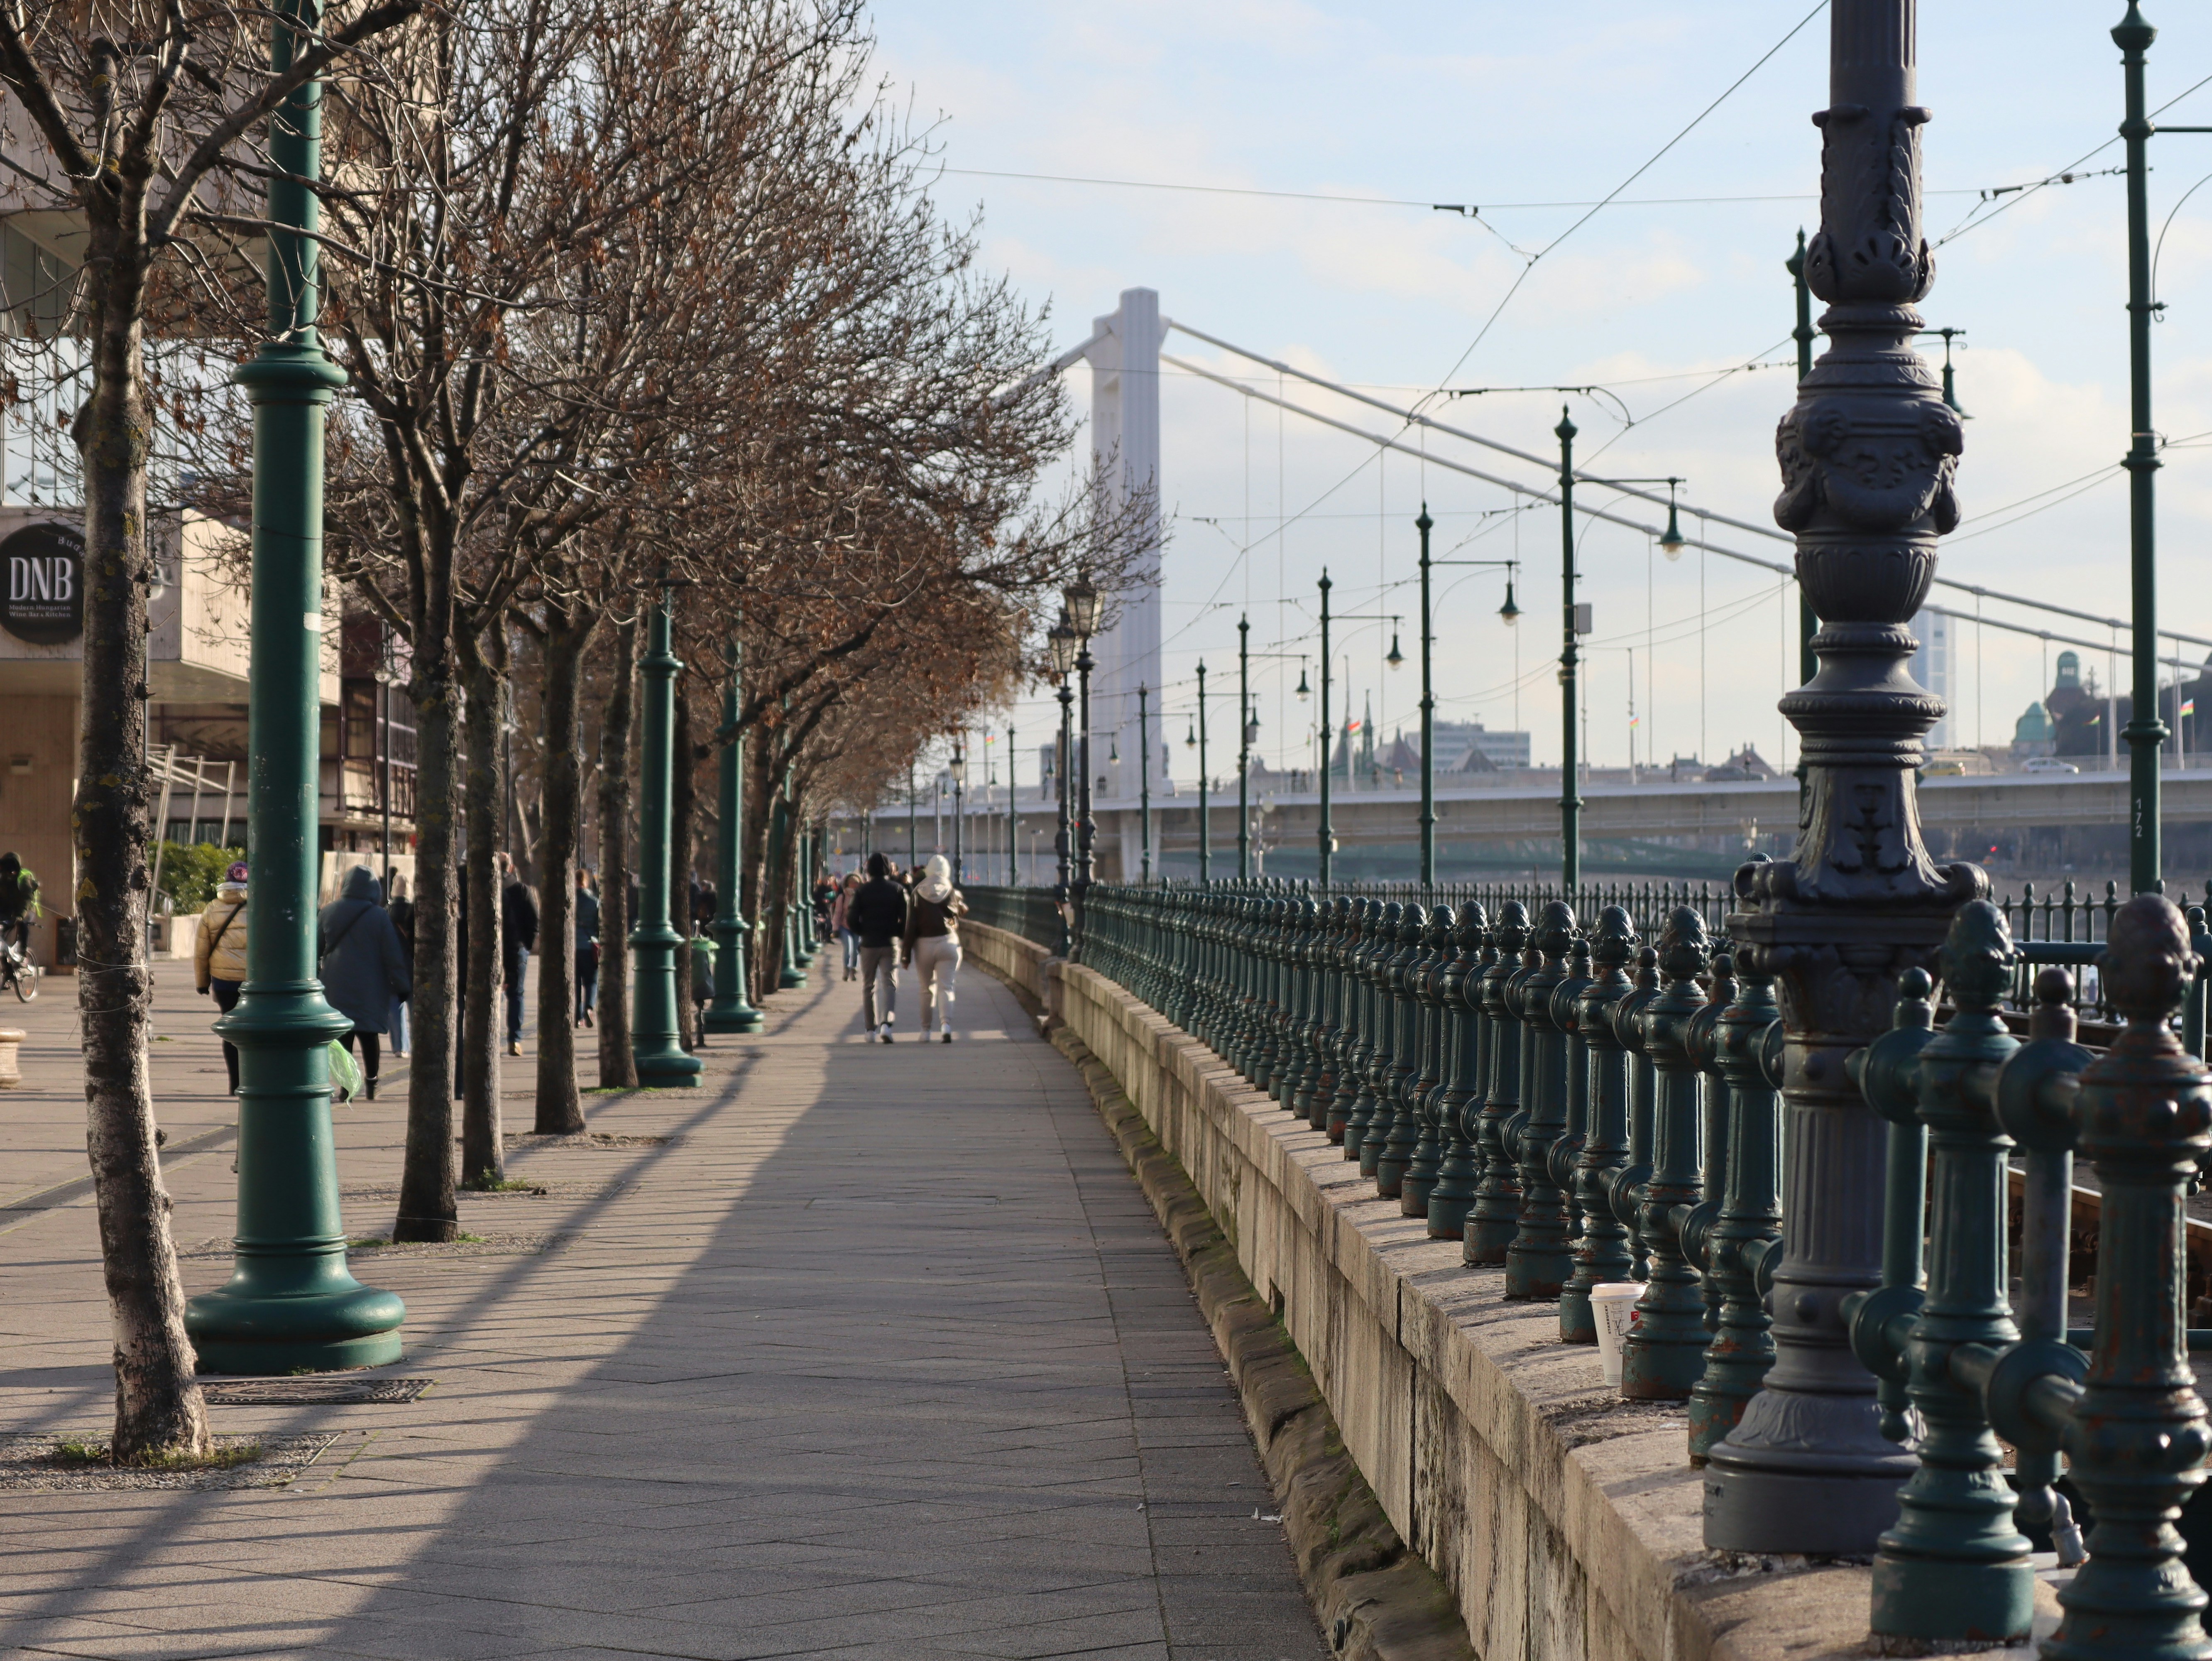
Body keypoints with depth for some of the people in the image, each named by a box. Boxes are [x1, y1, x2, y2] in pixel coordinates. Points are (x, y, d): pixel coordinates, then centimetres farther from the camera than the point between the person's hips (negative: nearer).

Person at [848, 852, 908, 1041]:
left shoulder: (861, 891, 0)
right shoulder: (898, 889, -1)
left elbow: (852, 919, -5)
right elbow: (906, 918, -6)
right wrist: (902, 935, 11)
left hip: (868, 944, 1)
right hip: (891, 944, -1)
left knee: (868, 986, 12)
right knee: (890, 984, -1)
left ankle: (870, 1028, 14)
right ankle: (886, 1023, -23)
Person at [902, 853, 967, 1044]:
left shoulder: (918, 894, -2)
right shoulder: (952, 893, -3)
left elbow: (910, 924, -4)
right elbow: (964, 911, 12)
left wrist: (906, 952, -1)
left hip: (924, 944, 0)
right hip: (948, 942, 0)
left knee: (927, 989, 13)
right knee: (945, 987, -3)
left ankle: (926, 1031, 20)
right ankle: (946, 1025, -24)